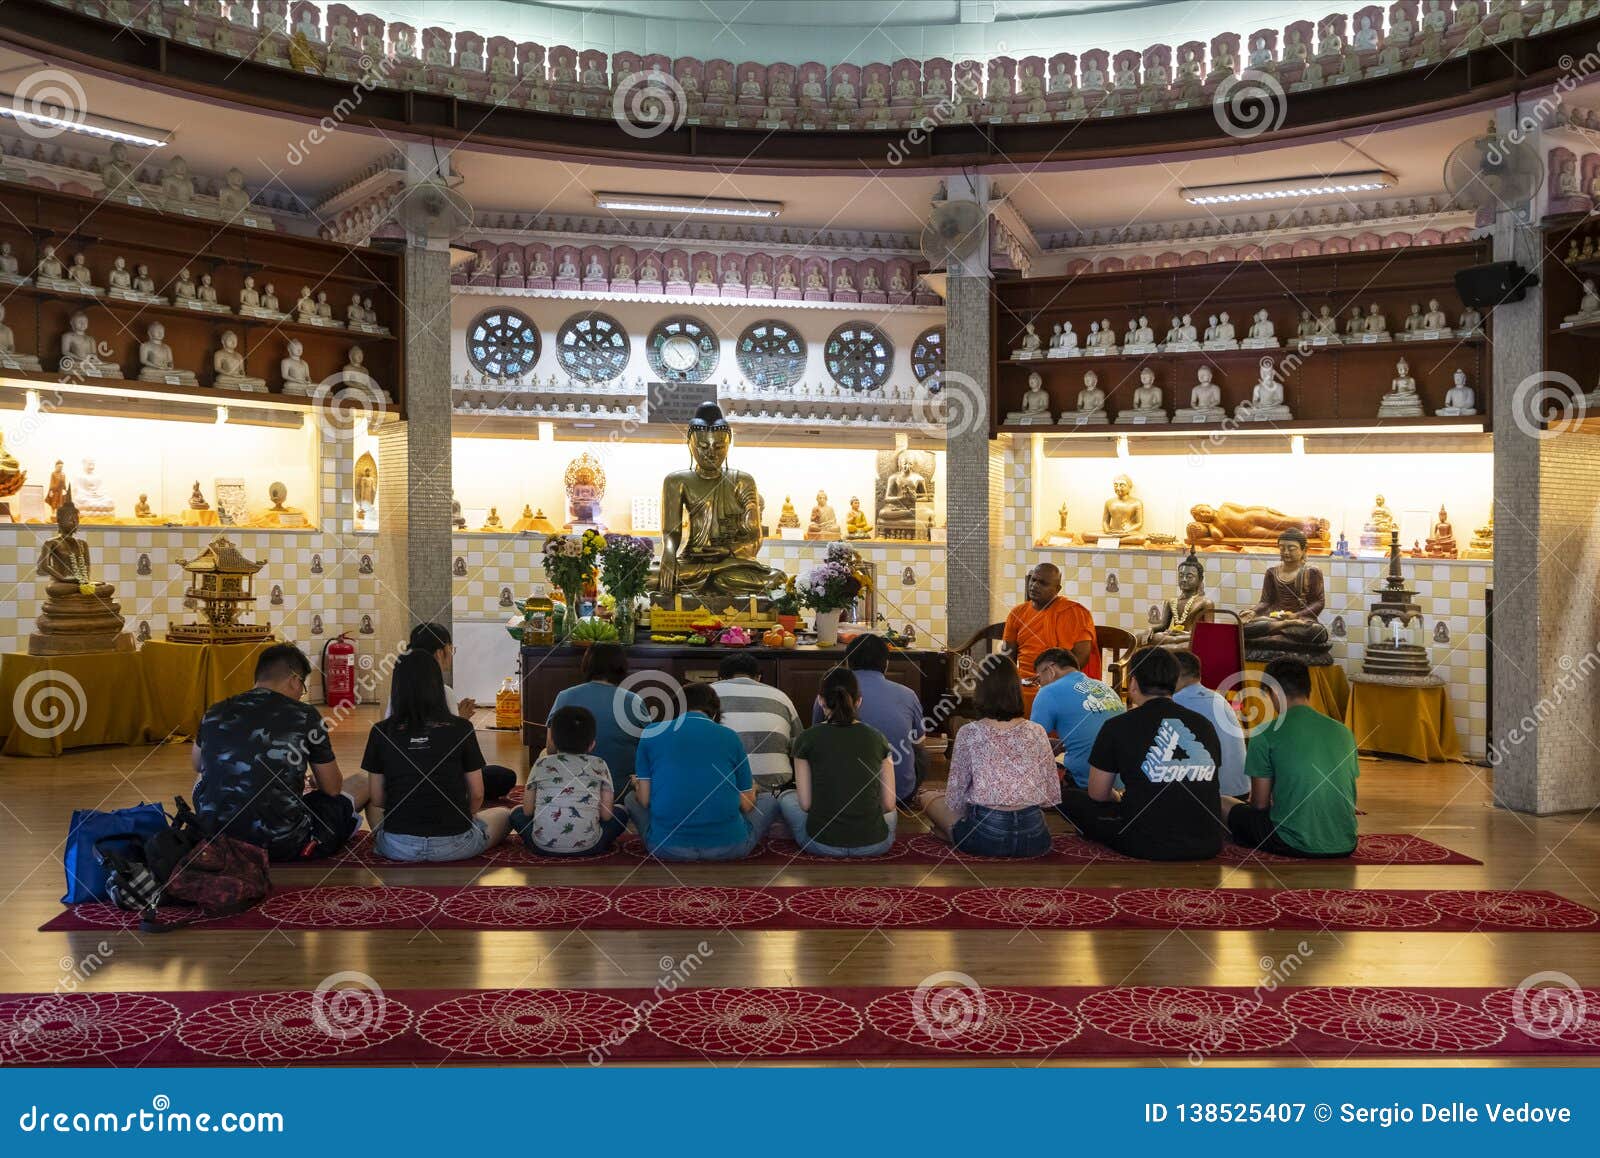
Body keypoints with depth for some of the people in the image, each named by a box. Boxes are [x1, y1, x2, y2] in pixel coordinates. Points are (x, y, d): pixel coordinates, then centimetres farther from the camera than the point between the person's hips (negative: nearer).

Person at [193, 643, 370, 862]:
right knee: (362, 782, 15)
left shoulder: (214, 714, 3)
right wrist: (317, 780, 26)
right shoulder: (305, 716, -8)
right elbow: (332, 789, 2)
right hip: (283, 848, -4)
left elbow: (198, 767, 25)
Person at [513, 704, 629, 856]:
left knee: (517, 814, 28)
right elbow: (606, 814, 3)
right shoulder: (599, 765, 6)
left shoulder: (542, 763, 8)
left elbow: (528, 810, 9)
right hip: (587, 846, 0)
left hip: (543, 845, 0)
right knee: (620, 812, 24)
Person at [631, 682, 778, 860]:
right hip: (728, 847, 0)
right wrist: (752, 790, 33)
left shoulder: (652, 732, 7)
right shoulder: (730, 736, 7)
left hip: (668, 848, 0)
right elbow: (746, 804, 8)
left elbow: (644, 799, 6)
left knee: (631, 799, 29)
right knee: (769, 800, 27)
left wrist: (637, 786, 30)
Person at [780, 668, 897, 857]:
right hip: (874, 844, 2)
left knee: (787, 797, 28)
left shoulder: (807, 739, -5)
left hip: (822, 844, -2)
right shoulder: (877, 739, 0)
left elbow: (805, 804, -2)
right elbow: (888, 804, 2)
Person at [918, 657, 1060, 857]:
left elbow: (955, 799, -4)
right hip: (1034, 839, 4)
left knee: (928, 797, 21)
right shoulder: (1037, 732, 1)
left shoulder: (969, 734, -7)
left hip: (985, 836, -4)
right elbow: (1052, 795, 4)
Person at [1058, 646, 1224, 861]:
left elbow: (1098, 794, 2)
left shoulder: (1117, 727, -7)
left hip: (1149, 847, -4)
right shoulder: (1205, 725, 5)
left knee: (1068, 798, 13)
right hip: (1208, 845, 4)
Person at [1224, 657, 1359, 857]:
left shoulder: (1266, 736, -9)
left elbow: (1260, 804, -2)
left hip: (1294, 845, -5)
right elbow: (1350, 799, 16)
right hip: (1345, 846, 5)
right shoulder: (1344, 732, 5)